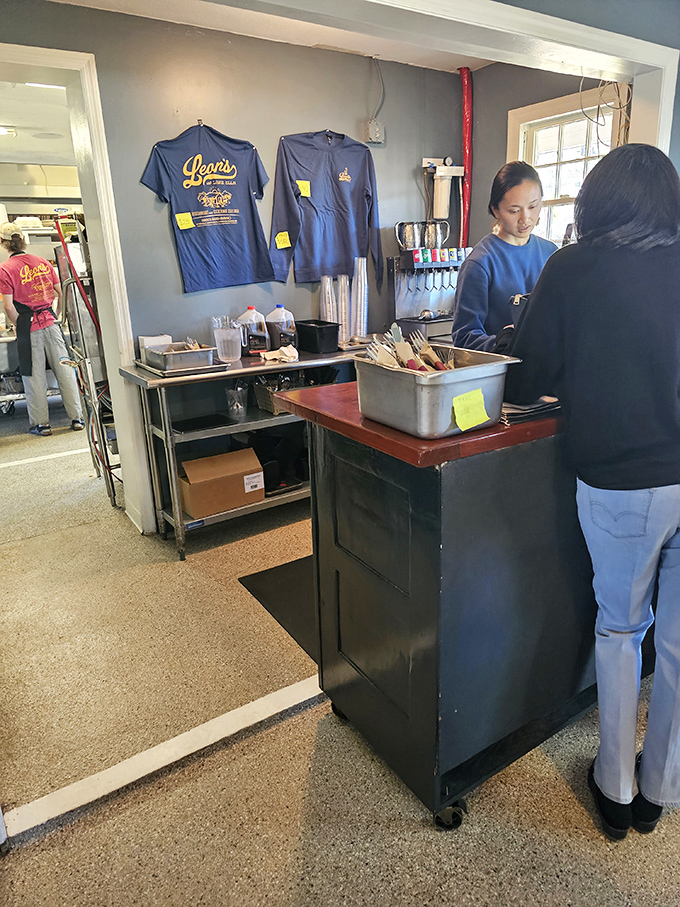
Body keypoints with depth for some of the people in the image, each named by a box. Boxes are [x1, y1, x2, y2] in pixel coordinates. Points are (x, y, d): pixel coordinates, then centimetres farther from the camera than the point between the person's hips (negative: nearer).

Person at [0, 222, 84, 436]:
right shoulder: (43, 262, 6)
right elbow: (61, 293, 10)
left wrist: (20, 326, 3)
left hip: (28, 326, -4)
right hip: (50, 322, 4)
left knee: (34, 376, 5)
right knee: (64, 370, 7)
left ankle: (41, 423, 12)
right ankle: (77, 418, 9)